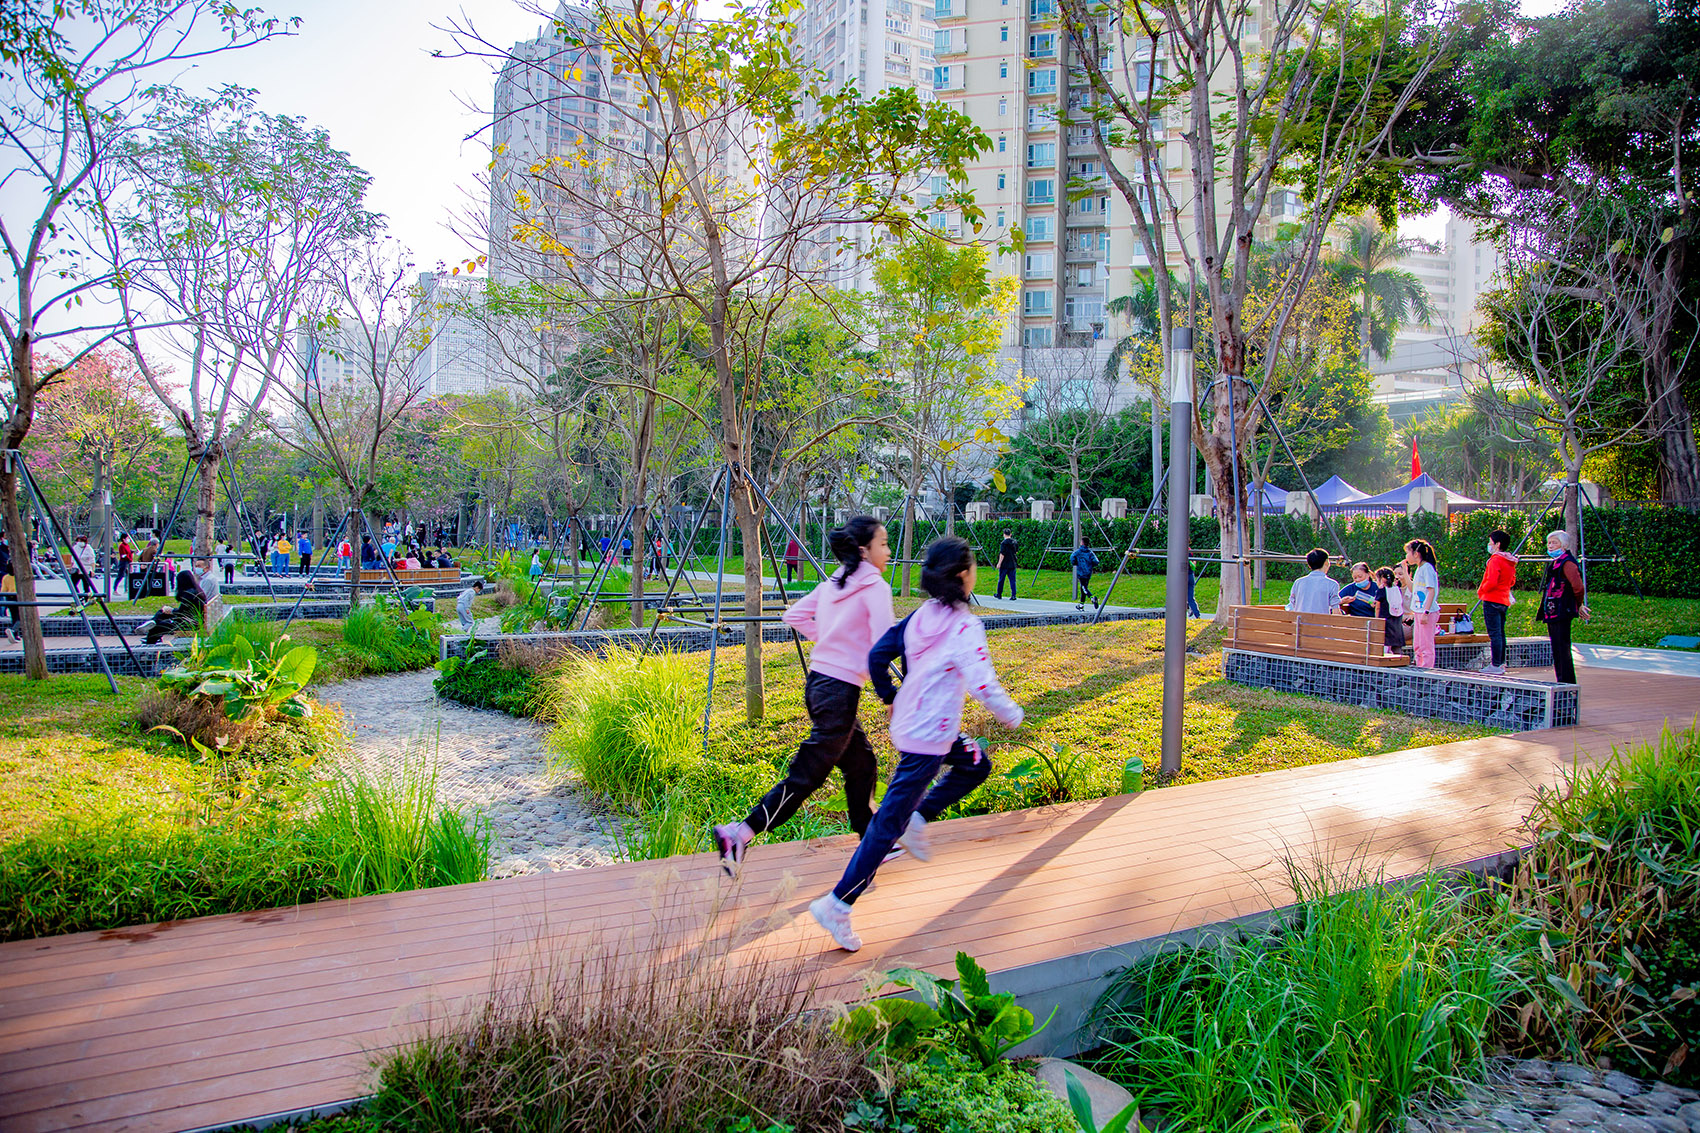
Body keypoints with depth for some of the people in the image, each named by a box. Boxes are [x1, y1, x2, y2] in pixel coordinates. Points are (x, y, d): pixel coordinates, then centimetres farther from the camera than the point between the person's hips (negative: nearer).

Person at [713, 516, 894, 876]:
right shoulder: (875, 586, -12)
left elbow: (794, 615, 14)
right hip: (841, 689, -9)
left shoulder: (833, 583, 10)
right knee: (806, 775, -3)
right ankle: (740, 834, -7)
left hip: (818, 681, 9)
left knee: (862, 764, 20)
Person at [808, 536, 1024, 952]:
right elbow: (983, 685, -23)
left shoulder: (920, 616, 3)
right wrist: (1012, 715, -5)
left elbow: (878, 655, 3)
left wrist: (890, 698, 17)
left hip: (908, 723, 8)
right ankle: (837, 904, 1)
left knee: (977, 765, 27)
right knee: (889, 823, -3)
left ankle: (917, 820, 21)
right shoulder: (965, 628, -19)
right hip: (928, 737, -8)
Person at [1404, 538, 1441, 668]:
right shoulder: (1419, 568, 15)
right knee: (1417, 645, 13)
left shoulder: (1427, 567, -13)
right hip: (1418, 612, 10)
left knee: (1426, 645, -6)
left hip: (1428, 612, -10)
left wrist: (1426, 612, -23)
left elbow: (1432, 591, -20)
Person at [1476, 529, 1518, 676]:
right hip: (1504, 601, 9)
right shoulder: (1510, 562, 12)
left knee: (1494, 633, -9)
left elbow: (1491, 582, -23)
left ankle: (1495, 665, -10)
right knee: (1500, 633, 14)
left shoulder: (1495, 560, -16)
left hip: (1492, 600, -9)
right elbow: (1512, 581, 22)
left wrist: (1481, 591, -8)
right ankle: (1501, 663, 18)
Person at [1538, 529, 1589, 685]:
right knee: (1557, 651, 14)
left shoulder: (1567, 563, -13)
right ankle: (1563, 685, 20)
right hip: (1553, 614, 10)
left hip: (1561, 614, -10)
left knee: (1562, 650, -9)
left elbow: (1578, 587, -22)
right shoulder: (1554, 562, 17)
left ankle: (1567, 685, -6)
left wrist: (1578, 606, -6)